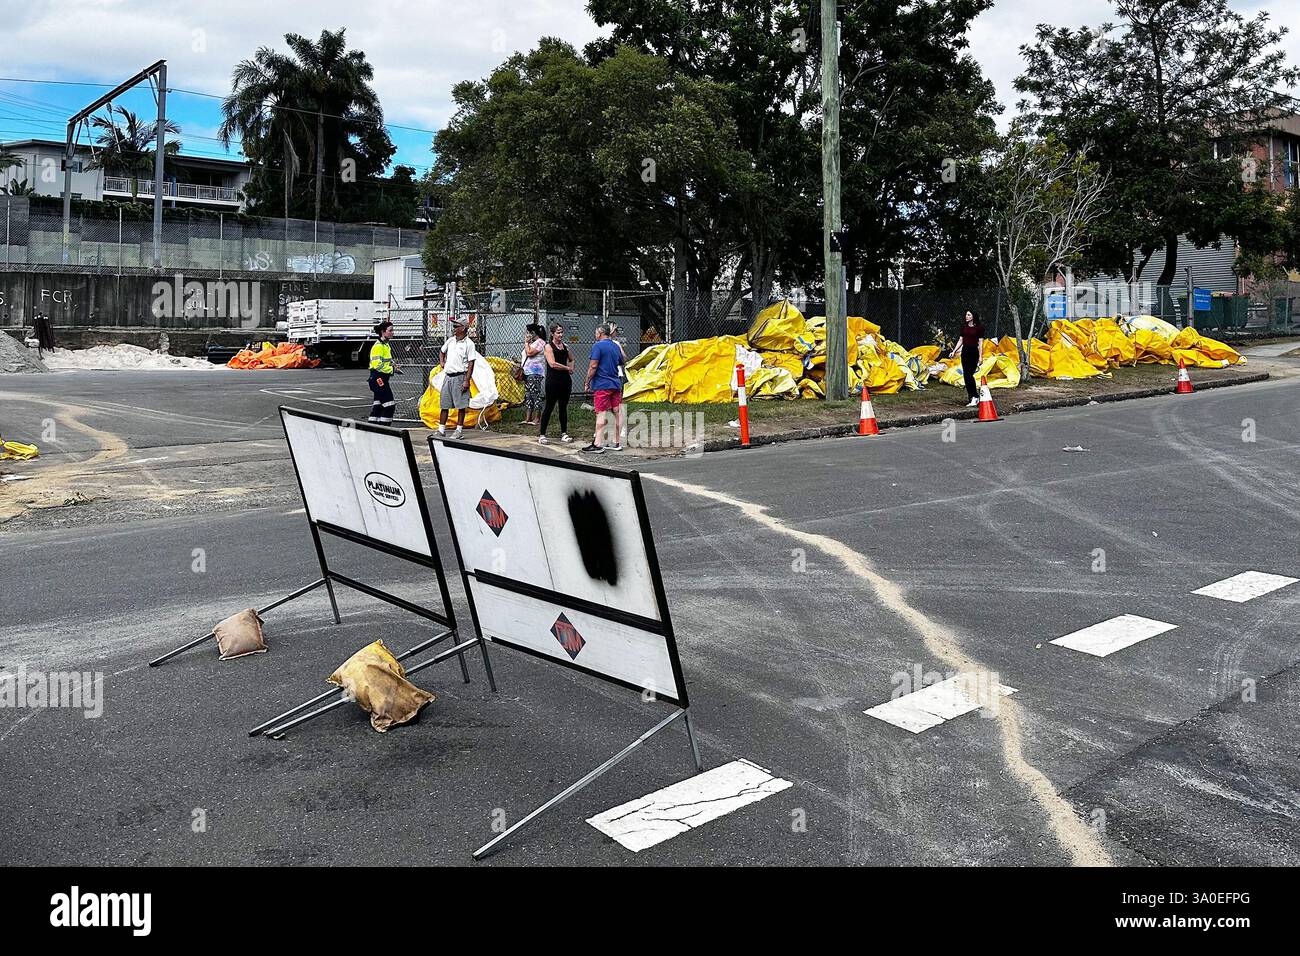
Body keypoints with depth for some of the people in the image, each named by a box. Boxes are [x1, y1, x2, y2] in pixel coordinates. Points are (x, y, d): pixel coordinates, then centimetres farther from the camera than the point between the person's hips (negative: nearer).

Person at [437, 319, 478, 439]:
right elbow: (442, 351, 33)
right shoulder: (450, 341, 11)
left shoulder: (469, 343, -7)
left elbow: (471, 363, -11)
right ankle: (441, 430, 13)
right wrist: (442, 361, 15)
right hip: (448, 375, 6)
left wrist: (467, 380, -17)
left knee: (461, 405, -1)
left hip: (460, 376, -6)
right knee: (444, 404, 7)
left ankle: (459, 430, 6)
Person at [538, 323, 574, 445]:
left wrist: (571, 369, 11)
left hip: (565, 380, 6)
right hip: (553, 380, -6)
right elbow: (552, 364, -18)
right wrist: (567, 368, -9)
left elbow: (571, 360, 31)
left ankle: (564, 433, 18)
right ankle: (541, 434, 1)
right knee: (549, 406, -4)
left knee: (563, 407, 10)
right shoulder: (548, 347, -6)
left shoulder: (565, 346, 13)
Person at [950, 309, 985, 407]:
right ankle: (971, 397, 8)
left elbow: (980, 343, -4)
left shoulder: (979, 328, -3)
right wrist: (954, 351, 7)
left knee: (969, 374, -16)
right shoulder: (964, 327, 11)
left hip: (973, 352, -5)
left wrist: (980, 356, -8)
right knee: (966, 375, 2)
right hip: (965, 351, 5)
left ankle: (974, 397, -10)